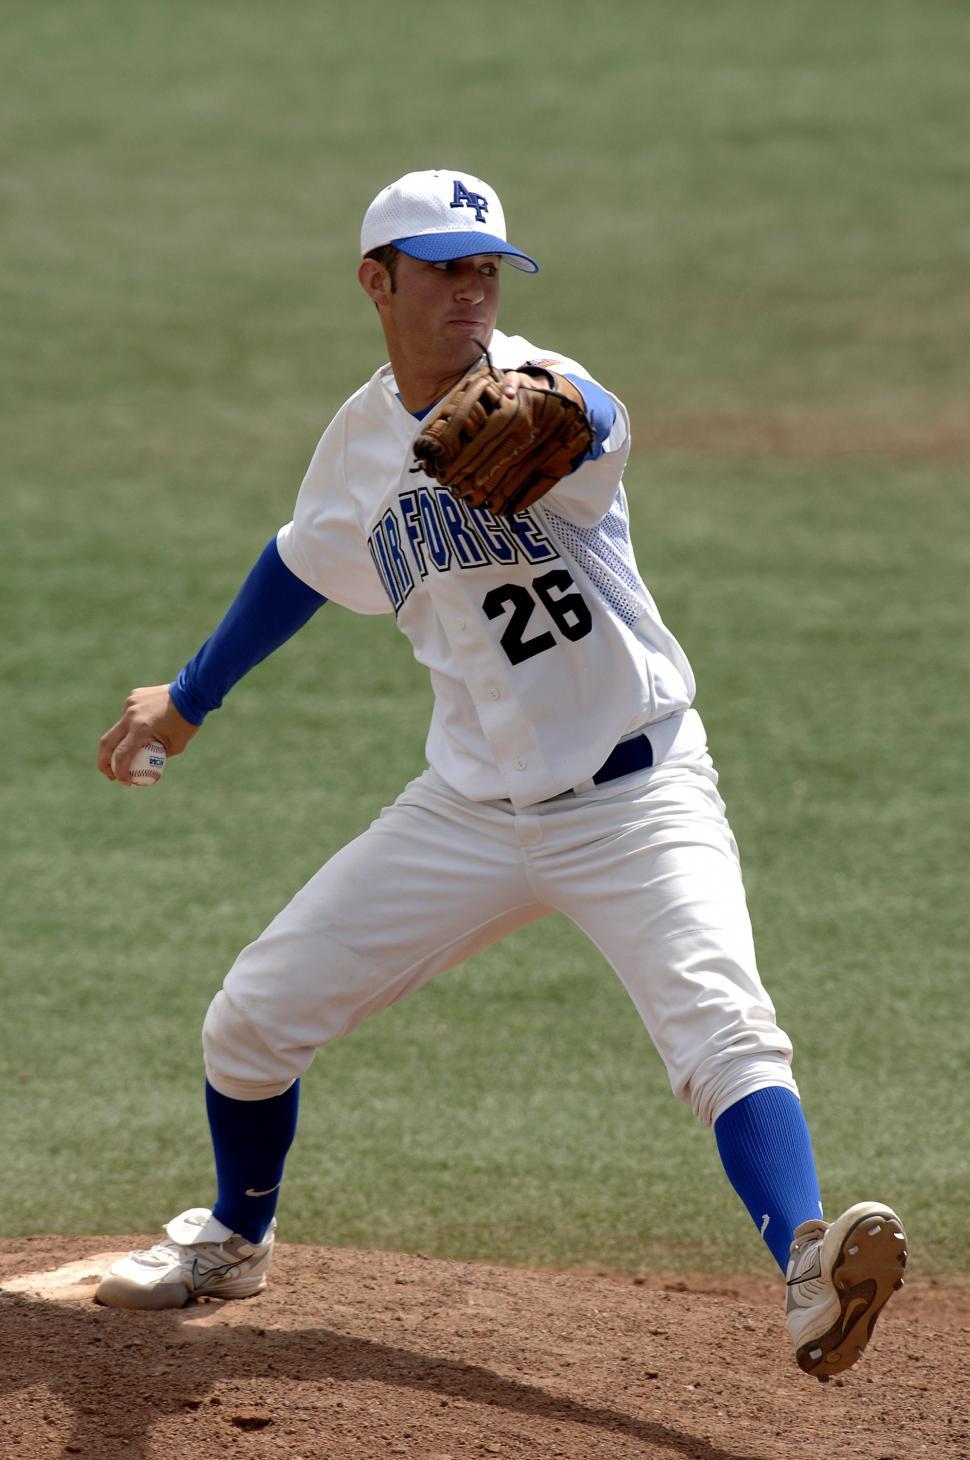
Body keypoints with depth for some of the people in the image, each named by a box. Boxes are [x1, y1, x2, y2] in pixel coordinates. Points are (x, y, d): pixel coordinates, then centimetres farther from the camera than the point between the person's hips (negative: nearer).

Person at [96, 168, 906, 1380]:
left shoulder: (531, 391, -15)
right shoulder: (362, 442, 3)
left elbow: (599, 433, -42)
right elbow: (304, 563, 25)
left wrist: (551, 405, -66)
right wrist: (189, 698, 33)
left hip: (634, 795, -5)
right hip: (472, 811, 5)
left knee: (722, 1028, -29)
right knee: (253, 1017, 7)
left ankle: (809, 1278, -43)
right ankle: (234, 1240, 33)